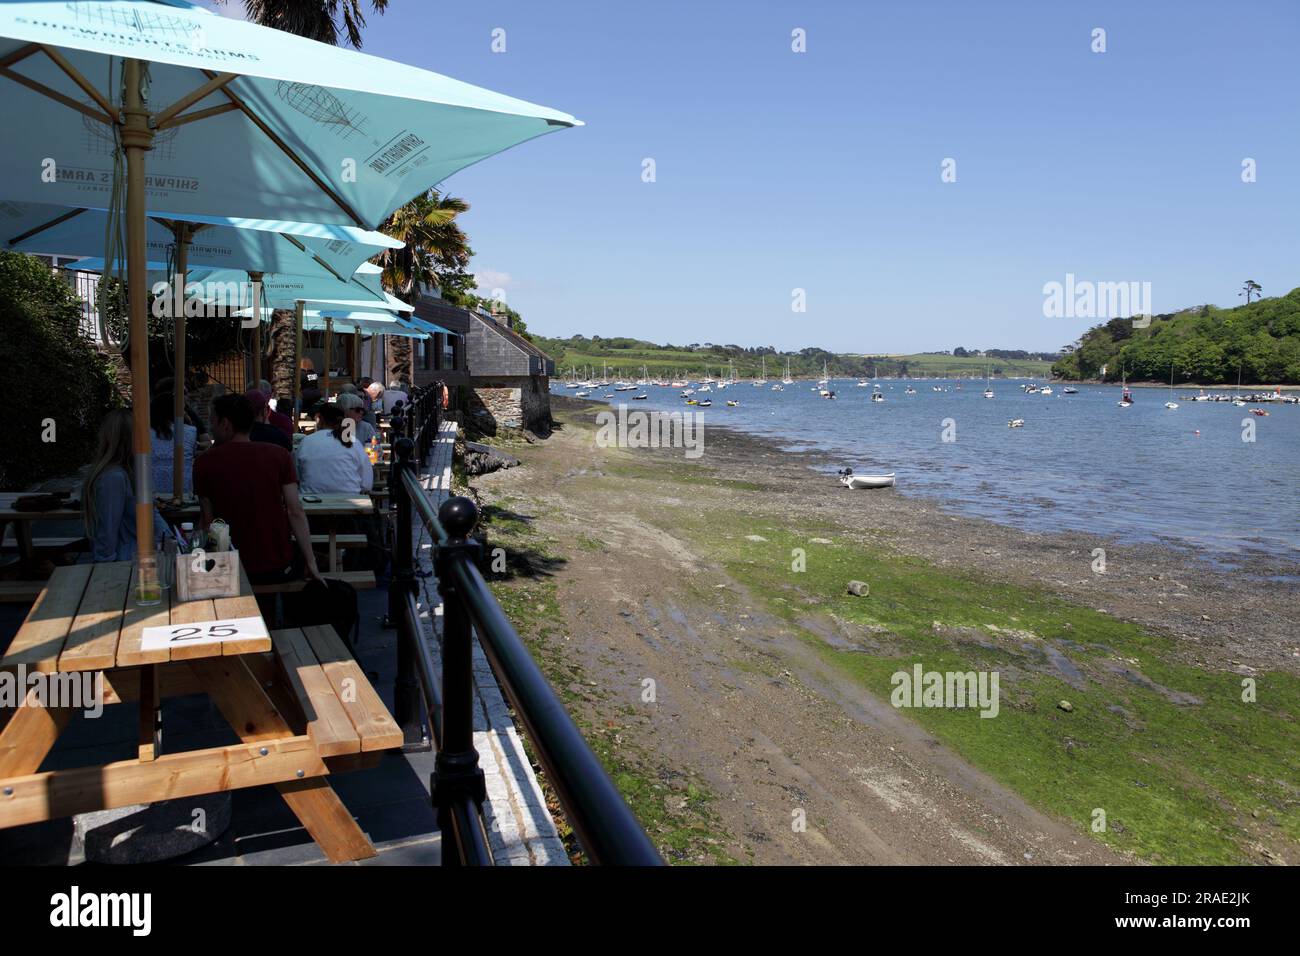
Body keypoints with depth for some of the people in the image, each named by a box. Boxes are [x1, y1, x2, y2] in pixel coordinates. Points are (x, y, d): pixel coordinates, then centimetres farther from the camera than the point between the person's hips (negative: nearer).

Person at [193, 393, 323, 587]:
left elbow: (208, 521, -3)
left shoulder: (205, 463, -4)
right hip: (280, 569, 0)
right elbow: (295, 512, -8)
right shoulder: (279, 455, -4)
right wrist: (311, 563, -5)